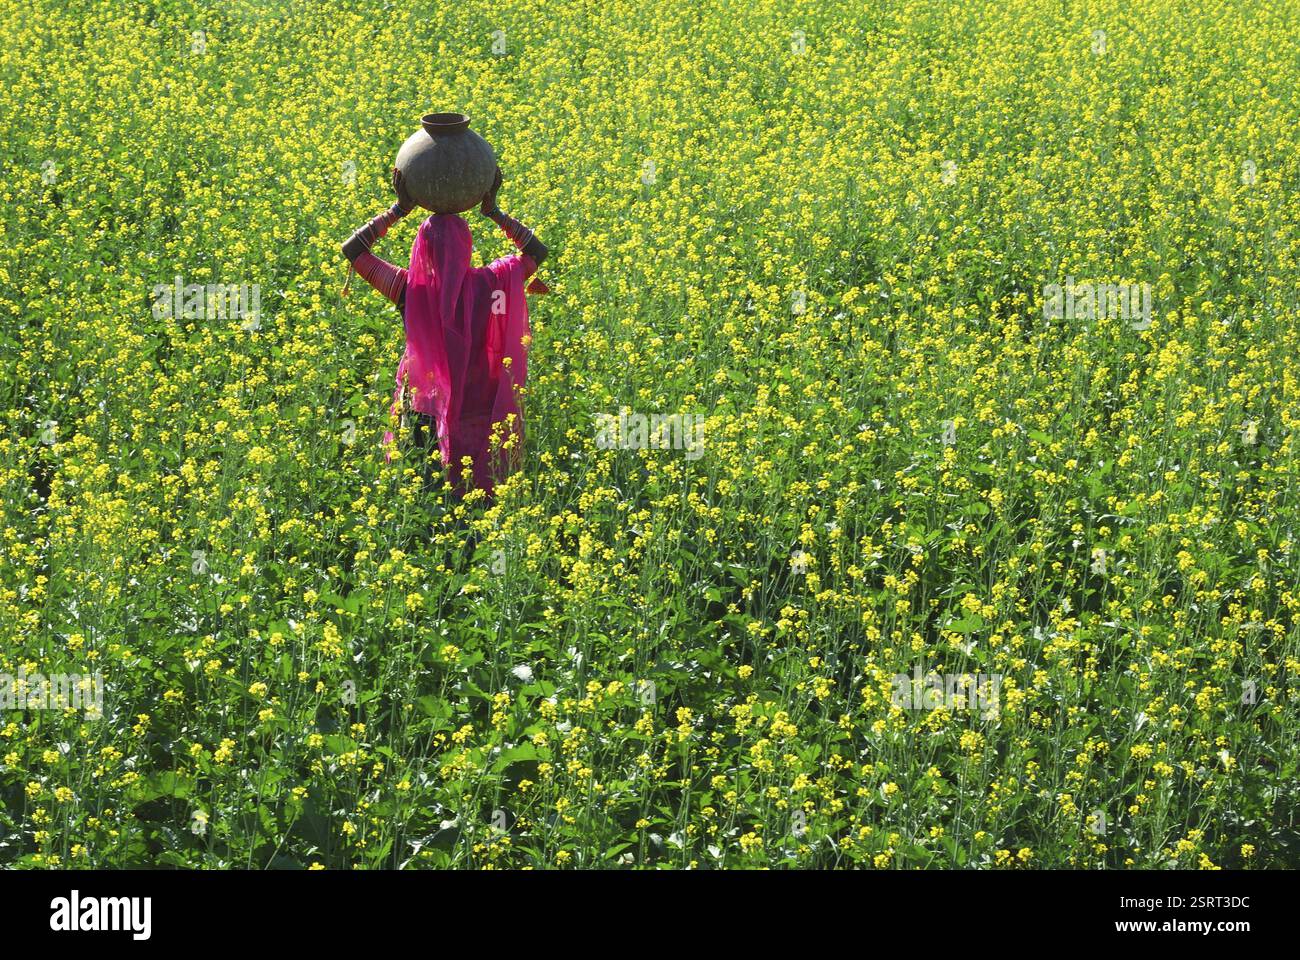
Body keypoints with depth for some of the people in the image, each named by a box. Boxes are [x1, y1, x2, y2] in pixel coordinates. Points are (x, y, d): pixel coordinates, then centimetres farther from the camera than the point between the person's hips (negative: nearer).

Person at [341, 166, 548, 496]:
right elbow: (538, 251, 6)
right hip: (479, 416, 0)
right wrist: (494, 212, 3)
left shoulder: (410, 289, -13)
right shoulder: (489, 283, -13)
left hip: (422, 412, 0)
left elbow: (351, 250, 0)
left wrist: (398, 209, -1)